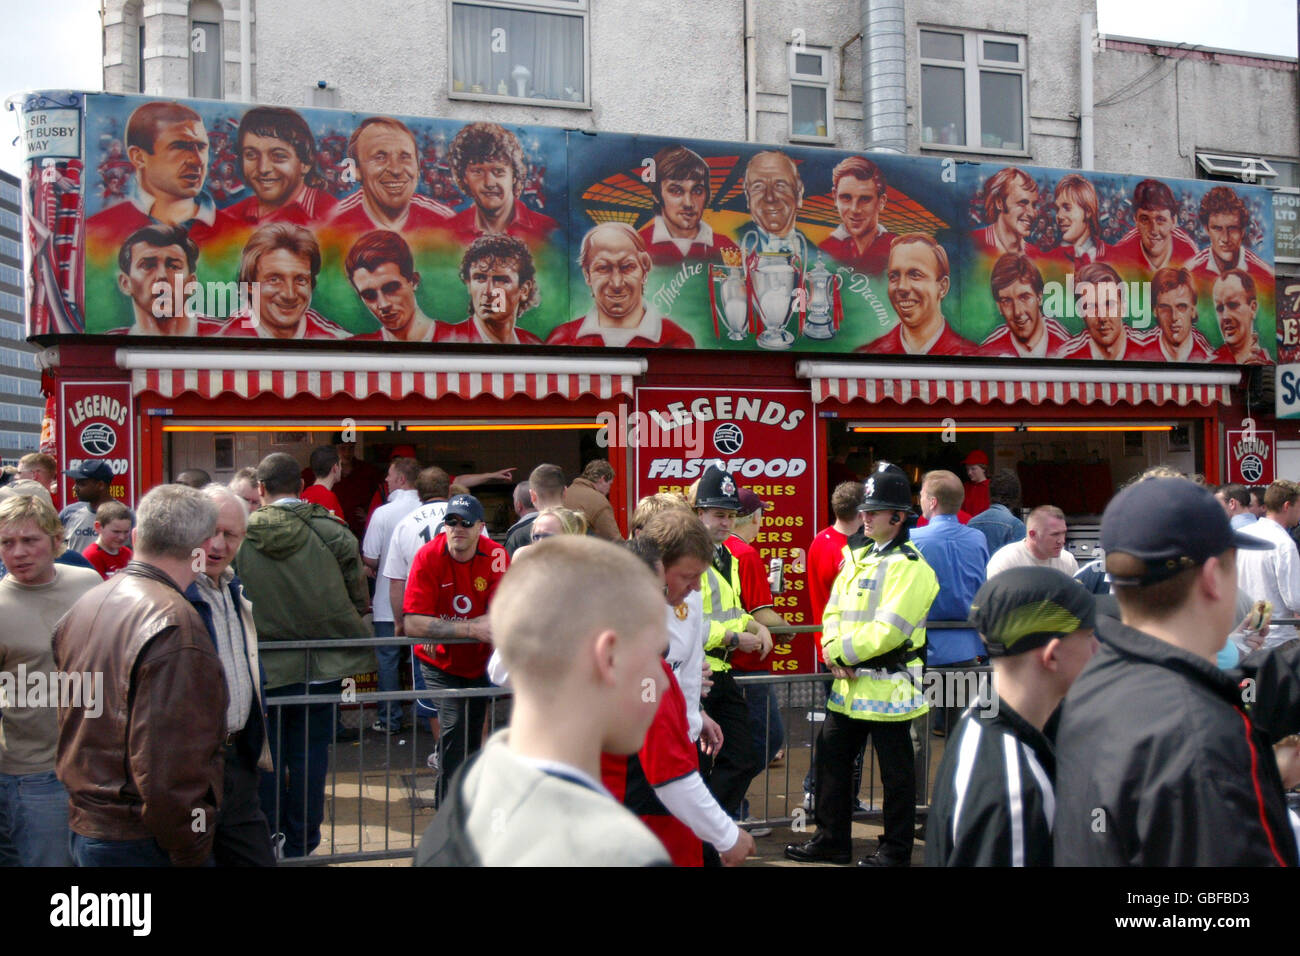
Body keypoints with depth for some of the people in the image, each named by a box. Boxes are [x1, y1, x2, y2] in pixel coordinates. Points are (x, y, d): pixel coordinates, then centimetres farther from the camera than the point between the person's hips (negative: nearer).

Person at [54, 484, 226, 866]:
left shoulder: (83, 606, 7)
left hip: (83, 827, 9)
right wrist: (192, 854, -15)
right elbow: (171, 769, -25)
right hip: (139, 845, -9)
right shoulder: (176, 628, -22)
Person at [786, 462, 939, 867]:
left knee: (895, 772, 4)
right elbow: (834, 609, 13)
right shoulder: (857, 555, 13)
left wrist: (844, 652, -13)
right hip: (848, 682, 9)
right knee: (830, 758, 14)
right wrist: (834, 651, -5)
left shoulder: (910, 566, -14)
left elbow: (888, 629, -21)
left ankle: (896, 849, 17)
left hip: (888, 685, -8)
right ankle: (832, 840, 26)